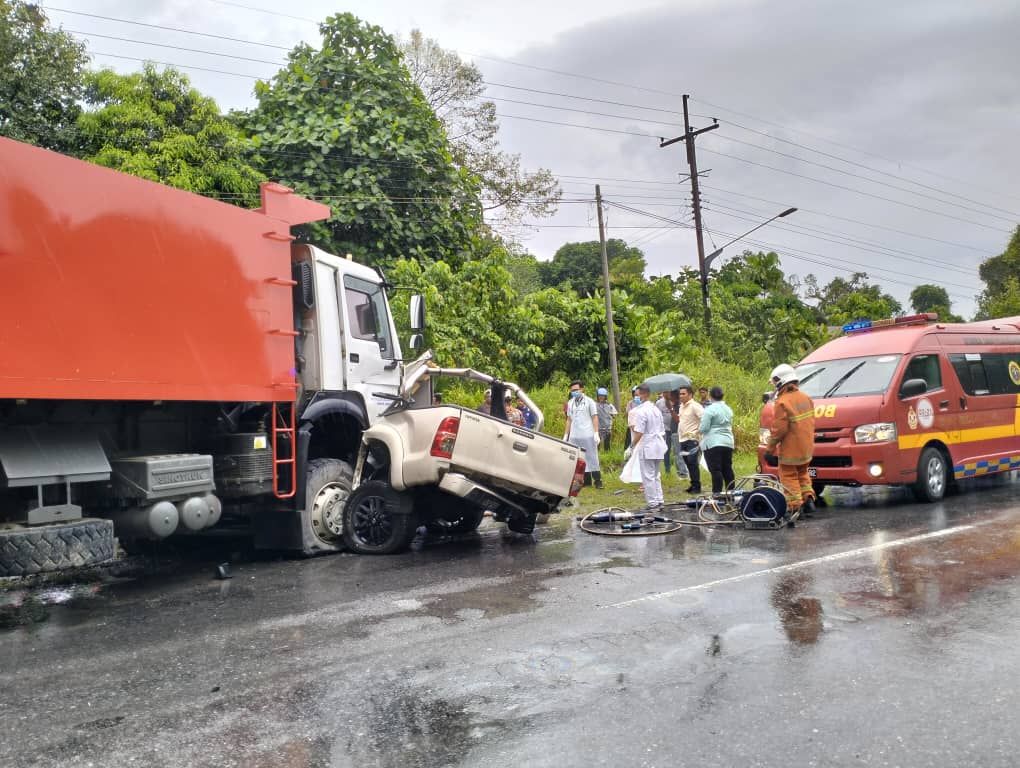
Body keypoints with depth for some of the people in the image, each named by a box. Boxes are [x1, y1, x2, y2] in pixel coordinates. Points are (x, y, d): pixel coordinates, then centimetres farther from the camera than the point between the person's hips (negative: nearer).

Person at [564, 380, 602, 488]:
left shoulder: (589, 401, 0)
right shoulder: (570, 403, 13)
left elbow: (595, 418, -2)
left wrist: (596, 433, -11)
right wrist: (566, 434, 13)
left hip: (588, 435, -4)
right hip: (574, 436, 4)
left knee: (591, 458, -1)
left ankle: (598, 480, 4)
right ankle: (586, 480, 10)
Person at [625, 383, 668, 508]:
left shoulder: (641, 411, -15)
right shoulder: (656, 409, 12)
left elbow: (639, 433, -19)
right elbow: (662, 430, 17)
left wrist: (631, 447, -13)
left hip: (647, 448, -9)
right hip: (658, 446, 9)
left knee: (648, 477, -2)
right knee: (655, 475, 17)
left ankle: (652, 504, 0)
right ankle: (659, 501, 20)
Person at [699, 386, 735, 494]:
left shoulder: (710, 409, -12)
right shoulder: (729, 409, 11)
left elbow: (704, 428, -14)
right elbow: (730, 425, 18)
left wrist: (699, 431, 6)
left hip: (713, 444, -7)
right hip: (728, 442, 7)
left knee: (715, 470, -6)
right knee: (727, 469, 11)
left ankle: (717, 493, -7)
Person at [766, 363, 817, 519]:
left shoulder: (782, 403, -21)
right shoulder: (805, 398, 4)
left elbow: (779, 429, -22)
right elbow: (811, 422, 10)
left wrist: (770, 447, -10)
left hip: (790, 449, -7)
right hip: (806, 448, 8)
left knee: (789, 477, 4)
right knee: (802, 474, 23)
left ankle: (795, 505, 2)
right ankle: (808, 499, 15)